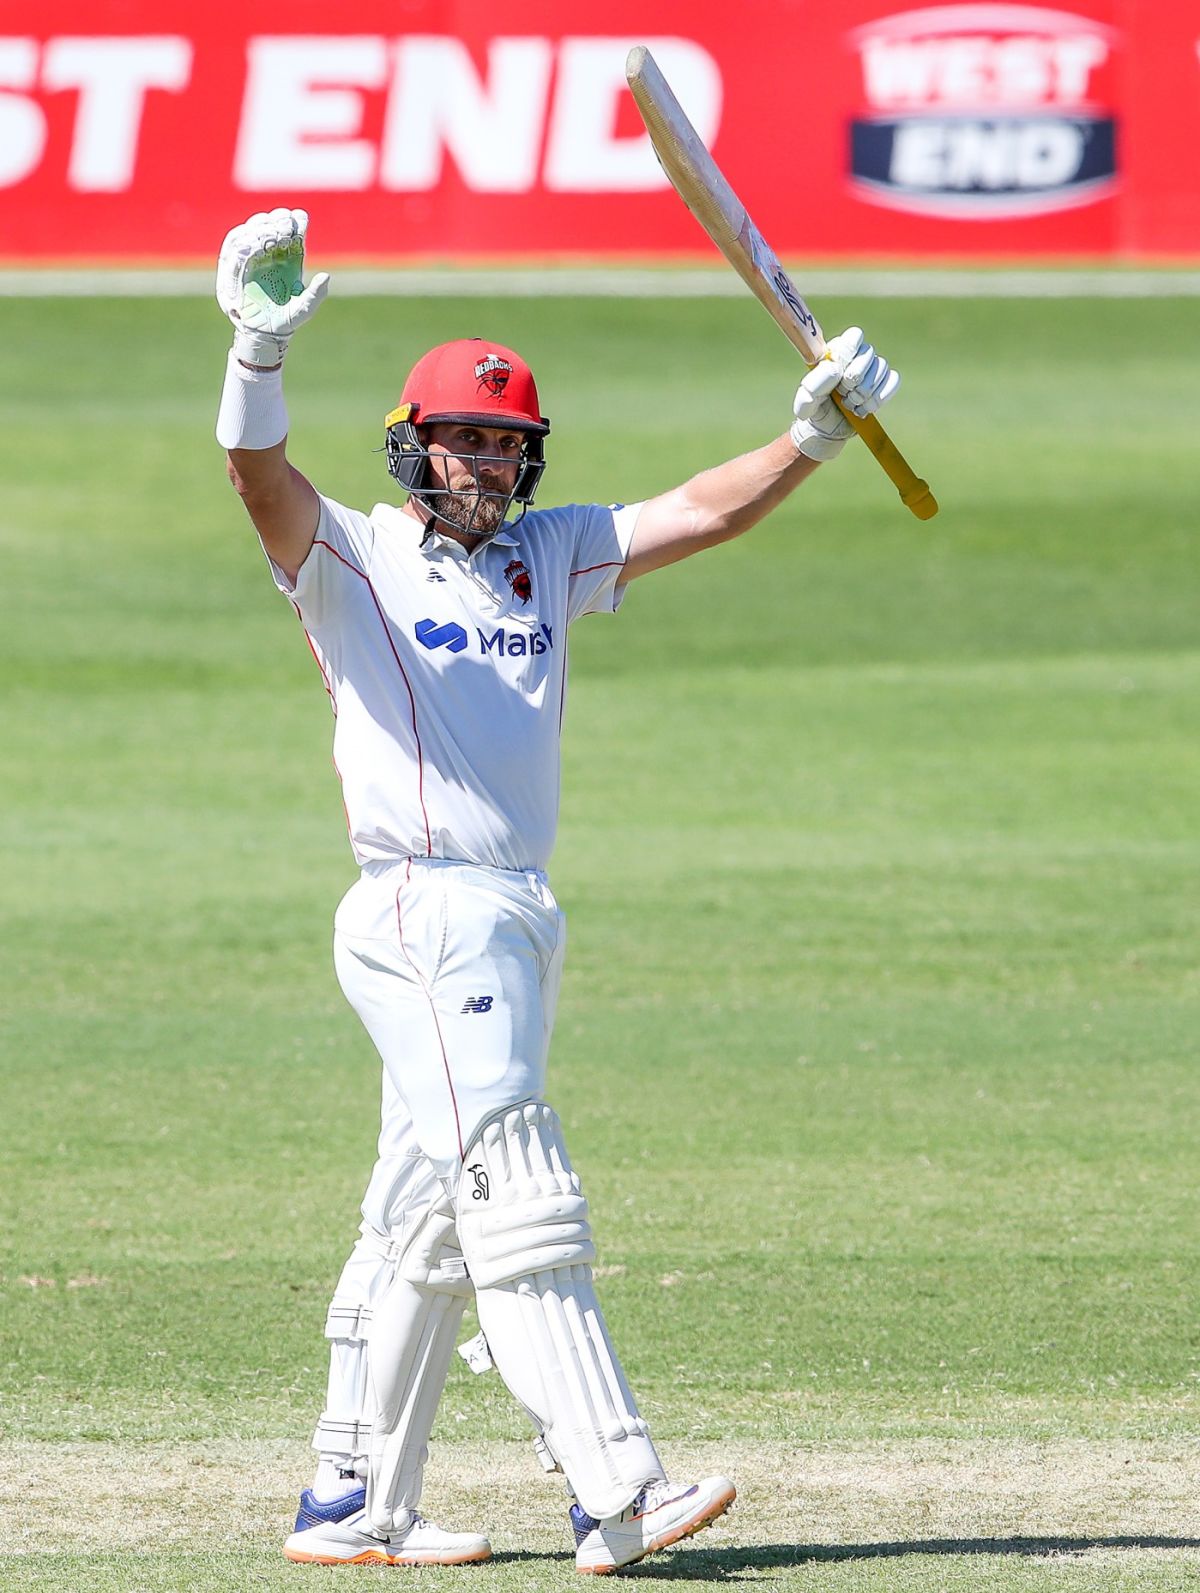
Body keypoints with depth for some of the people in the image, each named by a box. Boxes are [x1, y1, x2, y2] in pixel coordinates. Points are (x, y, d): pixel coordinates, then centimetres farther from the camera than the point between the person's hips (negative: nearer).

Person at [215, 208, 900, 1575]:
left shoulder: (548, 558, 17)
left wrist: (815, 433, -5)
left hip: (520, 922, 8)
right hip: (423, 917, -8)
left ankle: (350, 1506, 17)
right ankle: (617, 1499, -22)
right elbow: (260, 476, -20)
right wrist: (258, 352, -40)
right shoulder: (355, 562, -2)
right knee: (522, 1205, -15)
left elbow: (703, 511, 12)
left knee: (425, 1227, 11)